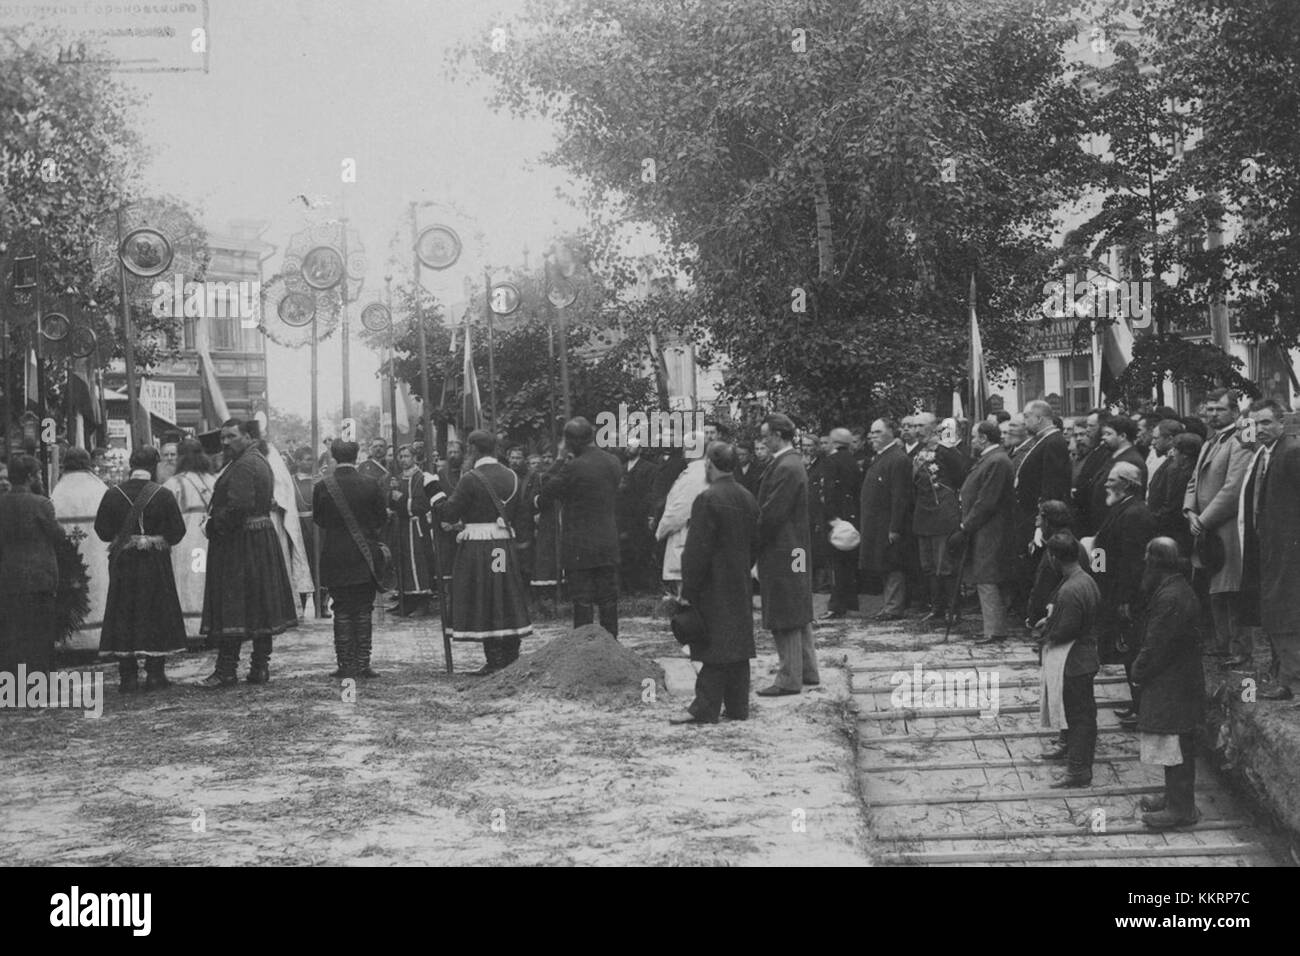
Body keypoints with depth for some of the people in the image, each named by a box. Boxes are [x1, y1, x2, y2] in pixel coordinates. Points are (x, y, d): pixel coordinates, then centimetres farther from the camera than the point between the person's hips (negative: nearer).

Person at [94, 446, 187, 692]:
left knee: (123, 616, 7)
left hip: (122, 563, 1)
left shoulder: (113, 494, -4)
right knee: (156, 616, 7)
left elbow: (102, 530, 0)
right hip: (156, 563, -1)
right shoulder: (163, 495, -8)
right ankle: (155, 675, 6)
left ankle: (128, 676, 5)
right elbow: (178, 531, -5)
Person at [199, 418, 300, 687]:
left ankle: (226, 670, -6)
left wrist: (215, 525, -12)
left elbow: (238, 506, -26)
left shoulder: (242, 466, -16)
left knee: (231, 608, -7)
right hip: (263, 537, 10)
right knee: (261, 603, 10)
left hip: (240, 543, -10)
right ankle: (260, 667, 13)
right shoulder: (260, 461, 16)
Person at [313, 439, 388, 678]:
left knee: (342, 611, 6)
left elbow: (318, 520, 5)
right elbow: (382, 518, 3)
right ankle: (362, 663, 5)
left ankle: (345, 664, 5)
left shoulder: (322, 486, -7)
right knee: (364, 611, 6)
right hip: (365, 557, 0)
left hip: (334, 557, 0)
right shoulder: (371, 484, -7)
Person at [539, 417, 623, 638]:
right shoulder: (612, 462, 4)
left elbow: (547, 488, -8)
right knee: (608, 600, 11)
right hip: (608, 544, 6)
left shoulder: (574, 467, -17)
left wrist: (563, 461, -2)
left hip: (580, 547, -6)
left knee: (582, 602, -1)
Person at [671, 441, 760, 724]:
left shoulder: (707, 500, -16)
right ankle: (737, 706, 14)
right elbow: (754, 544, 14)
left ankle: (705, 709, -4)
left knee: (713, 648, -6)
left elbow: (698, 550, -17)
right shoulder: (748, 499, 8)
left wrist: (688, 591, -13)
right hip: (740, 586, 7)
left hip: (713, 587, -7)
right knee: (738, 645, 10)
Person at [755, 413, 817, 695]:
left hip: (781, 551, -10)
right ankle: (807, 670, 25)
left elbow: (772, 513, -22)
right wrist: (757, 535, 14)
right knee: (799, 613, 16)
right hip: (795, 548, 10)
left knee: (784, 619, -4)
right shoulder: (793, 464, 13)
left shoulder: (786, 469, -20)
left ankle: (789, 680, 1)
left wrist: (753, 541, -11)